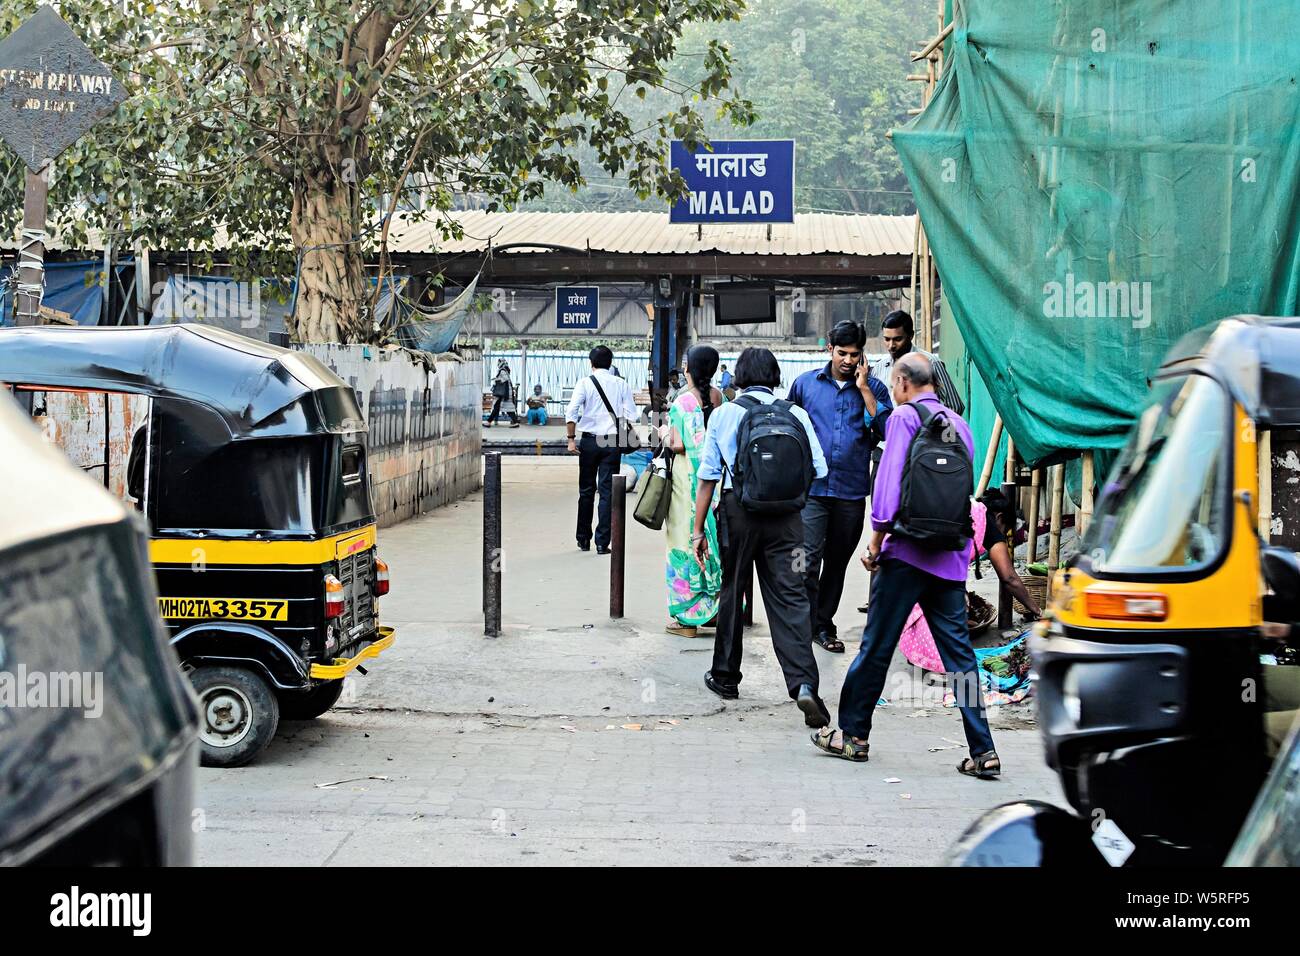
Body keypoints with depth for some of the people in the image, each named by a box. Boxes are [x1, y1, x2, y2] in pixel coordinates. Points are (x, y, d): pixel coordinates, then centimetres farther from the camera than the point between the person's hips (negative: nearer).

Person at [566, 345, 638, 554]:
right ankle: (602, 542, -1)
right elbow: (631, 415, -2)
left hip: (589, 441, 0)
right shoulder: (621, 385, 1)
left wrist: (571, 439, -6)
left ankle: (583, 539, 20)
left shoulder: (585, 384, -3)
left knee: (586, 490, 12)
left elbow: (571, 413, -12)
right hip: (612, 442, 0)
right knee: (607, 491, 2)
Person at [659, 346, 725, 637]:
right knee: (714, 538, 14)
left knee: (687, 540, 1)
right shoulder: (719, 397, 4)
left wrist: (665, 433, 1)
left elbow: (678, 444, -18)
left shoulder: (683, 401, -14)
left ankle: (687, 616, 4)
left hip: (688, 478, -6)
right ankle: (718, 608, 20)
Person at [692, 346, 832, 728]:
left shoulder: (723, 414, 2)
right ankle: (803, 684, -17)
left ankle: (725, 678, 28)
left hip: (738, 511, 0)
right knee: (789, 599, -2)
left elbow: (708, 475, 1)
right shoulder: (796, 414, 3)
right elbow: (818, 470, 4)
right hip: (785, 515, 0)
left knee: (732, 593, 16)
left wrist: (699, 529, 6)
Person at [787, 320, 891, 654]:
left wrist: (864, 389, -11)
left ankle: (823, 624, 25)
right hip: (812, 488, -2)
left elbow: (889, 432, -9)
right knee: (809, 560, -14)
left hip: (852, 491, 2)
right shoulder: (805, 383, 6)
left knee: (837, 563, 13)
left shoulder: (873, 388, 5)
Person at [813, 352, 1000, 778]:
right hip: (951, 555, 6)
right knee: (959, 653, 5)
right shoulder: (959, 423, 13)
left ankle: (853, 735, 14)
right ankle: (983, 751, 1)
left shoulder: (904, 417, -5)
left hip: (908, 551, -6)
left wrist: (877, 540, -7)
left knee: (876, 647, 5)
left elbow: (890, 483, -12)